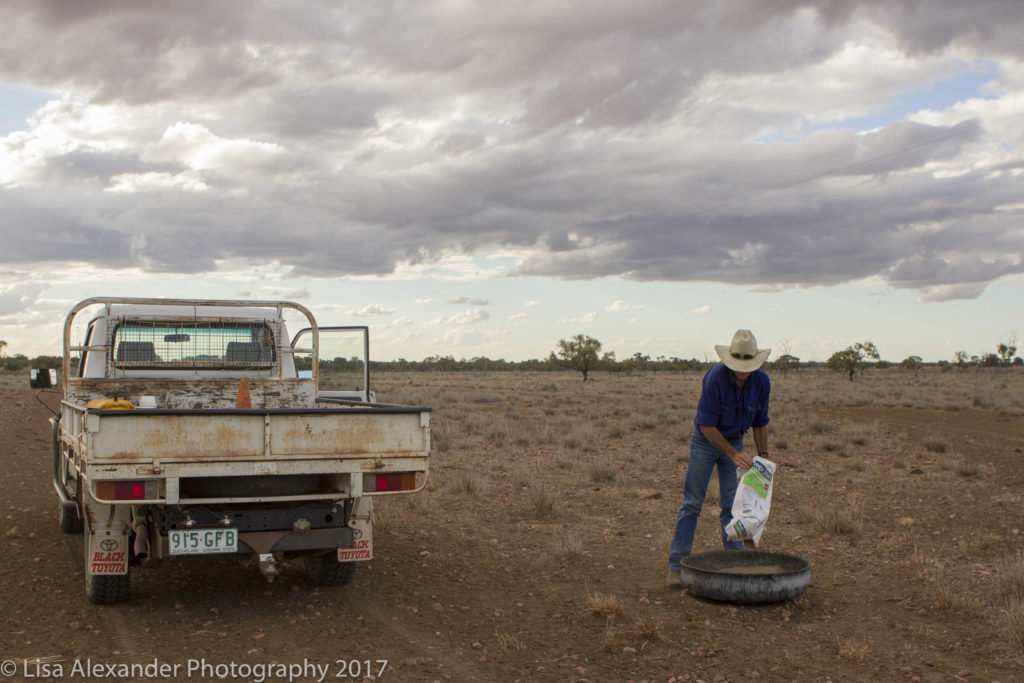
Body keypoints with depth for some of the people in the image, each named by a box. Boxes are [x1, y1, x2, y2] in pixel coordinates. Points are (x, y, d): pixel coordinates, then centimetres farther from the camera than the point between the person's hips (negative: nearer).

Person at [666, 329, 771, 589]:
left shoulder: (761, 381, -11)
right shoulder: (715, 378, -27)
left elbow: (760, 421, 4)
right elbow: (706, 424, -23)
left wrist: (763, 454, -3)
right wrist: (733, 454, -28)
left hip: (735, 442, 4)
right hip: (706, 441, -4)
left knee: (733, 504, 2)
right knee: (692, 503, -5)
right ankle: (676, 566, -3)